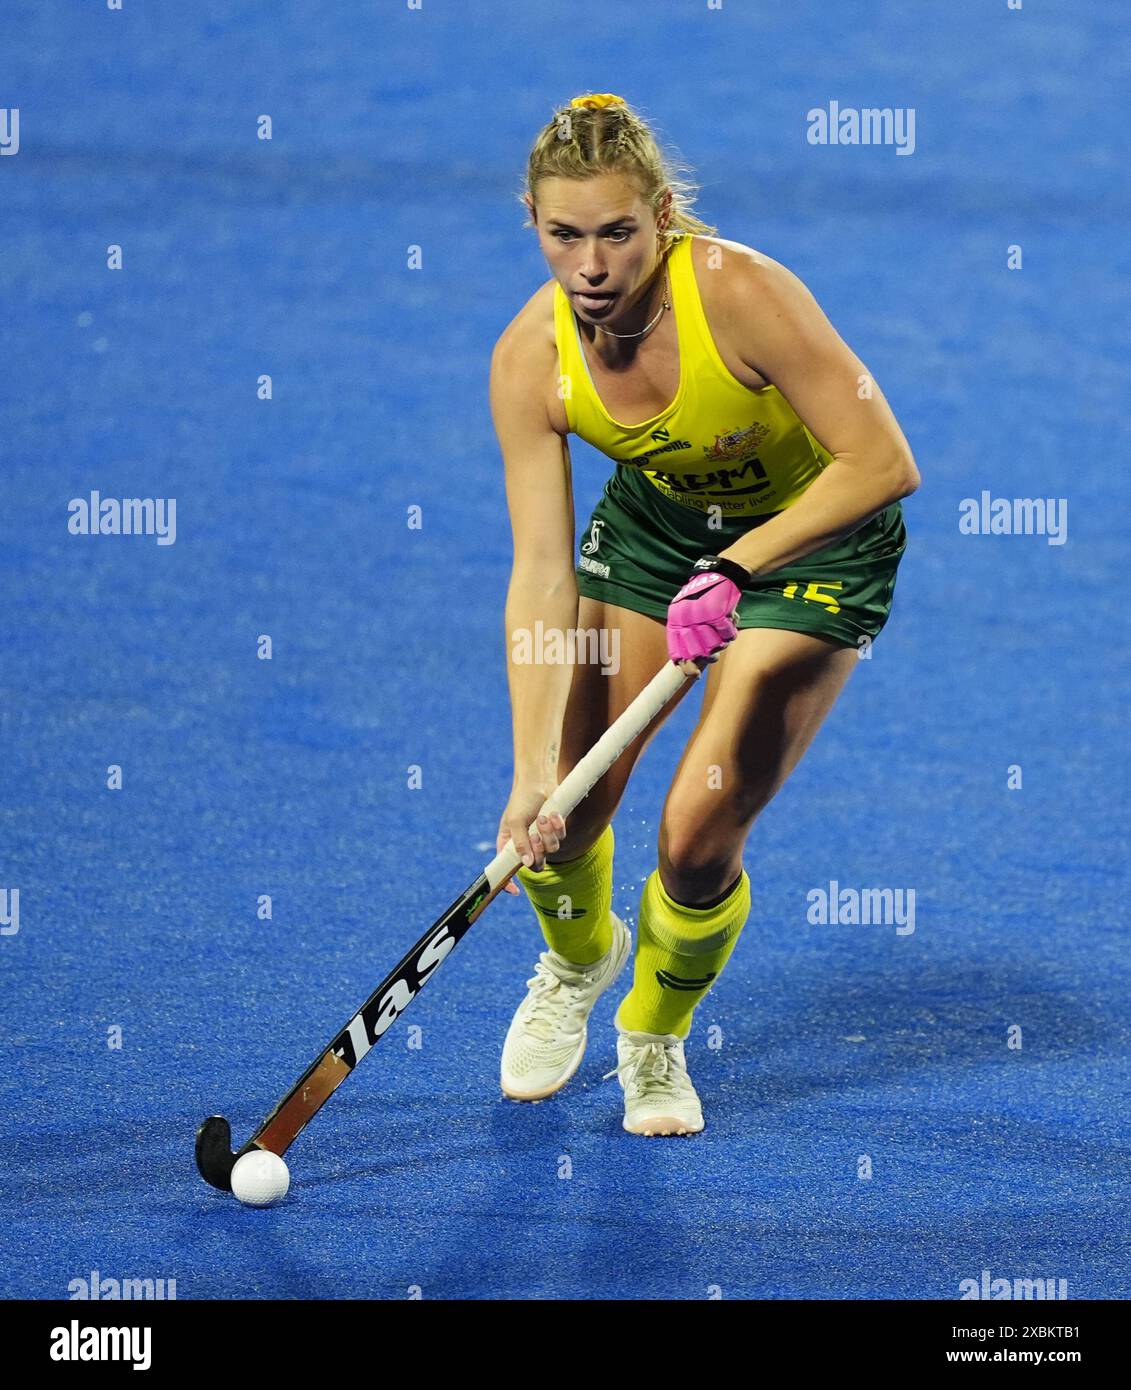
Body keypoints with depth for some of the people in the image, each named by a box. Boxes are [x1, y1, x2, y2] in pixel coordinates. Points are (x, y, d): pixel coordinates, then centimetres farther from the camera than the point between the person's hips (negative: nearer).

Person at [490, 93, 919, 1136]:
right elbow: (542, 574, -22)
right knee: (562, 813, -1)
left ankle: (656, 1038, 19)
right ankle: (578, 957, 37)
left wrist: (735, 567, -37)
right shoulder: (529, 358, -22)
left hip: (813, 537, -4)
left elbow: (884, 463, -31)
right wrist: (535, 770, -29)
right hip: (652, 524, 4)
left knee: (698, 837, -13)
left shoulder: (740, 293, -34)